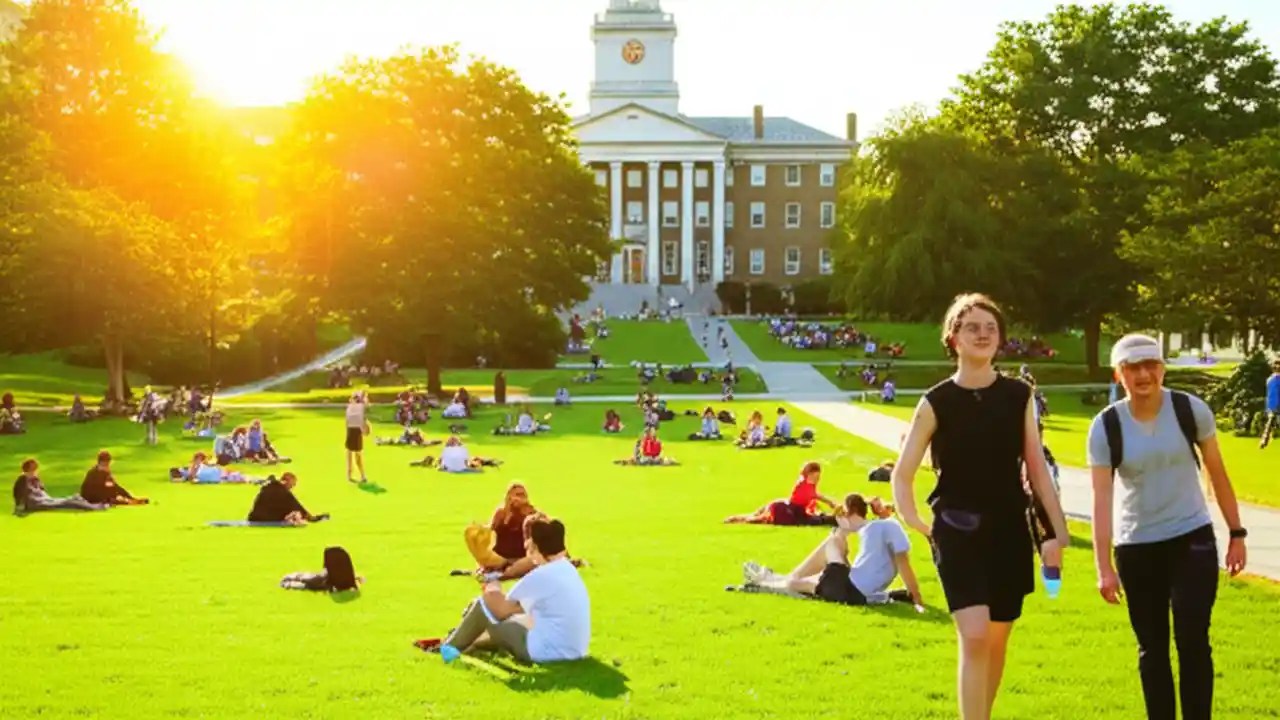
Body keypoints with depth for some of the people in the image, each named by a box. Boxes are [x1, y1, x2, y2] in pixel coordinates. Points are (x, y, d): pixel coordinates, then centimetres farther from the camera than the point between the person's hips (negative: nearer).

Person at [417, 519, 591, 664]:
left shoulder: (541, 576, -18)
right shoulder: (568, 569, 10)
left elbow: (501, 610, -10)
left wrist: (491, 588, 8)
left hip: (546, 651, -9)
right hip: (574, 650, 9)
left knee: (482, 605, 3)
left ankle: (448, 647, 25)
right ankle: (464, 641, 50)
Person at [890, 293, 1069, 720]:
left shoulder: (1018, 396, 3)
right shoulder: (937, 402, -5)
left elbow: (1037, 468, 6)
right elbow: (902, 474, 2)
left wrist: (1057, 533, 3)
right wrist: (915, 523, -3)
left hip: (1010, 530, 3)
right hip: (958, 531, -3)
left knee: (997, 640, 11)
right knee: (974, 635, -17)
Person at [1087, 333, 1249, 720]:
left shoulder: (1191, 410, -8)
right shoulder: (1106, 427, -9)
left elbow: (1217, 473, 2)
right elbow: (1101, 499, -12)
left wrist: (1236, 533, 3)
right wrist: (1104, 567, -16)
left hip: (1192, 539, -1)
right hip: (1136, 548, 1)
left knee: (1193, 642, -7)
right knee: (1152, 648, 9)